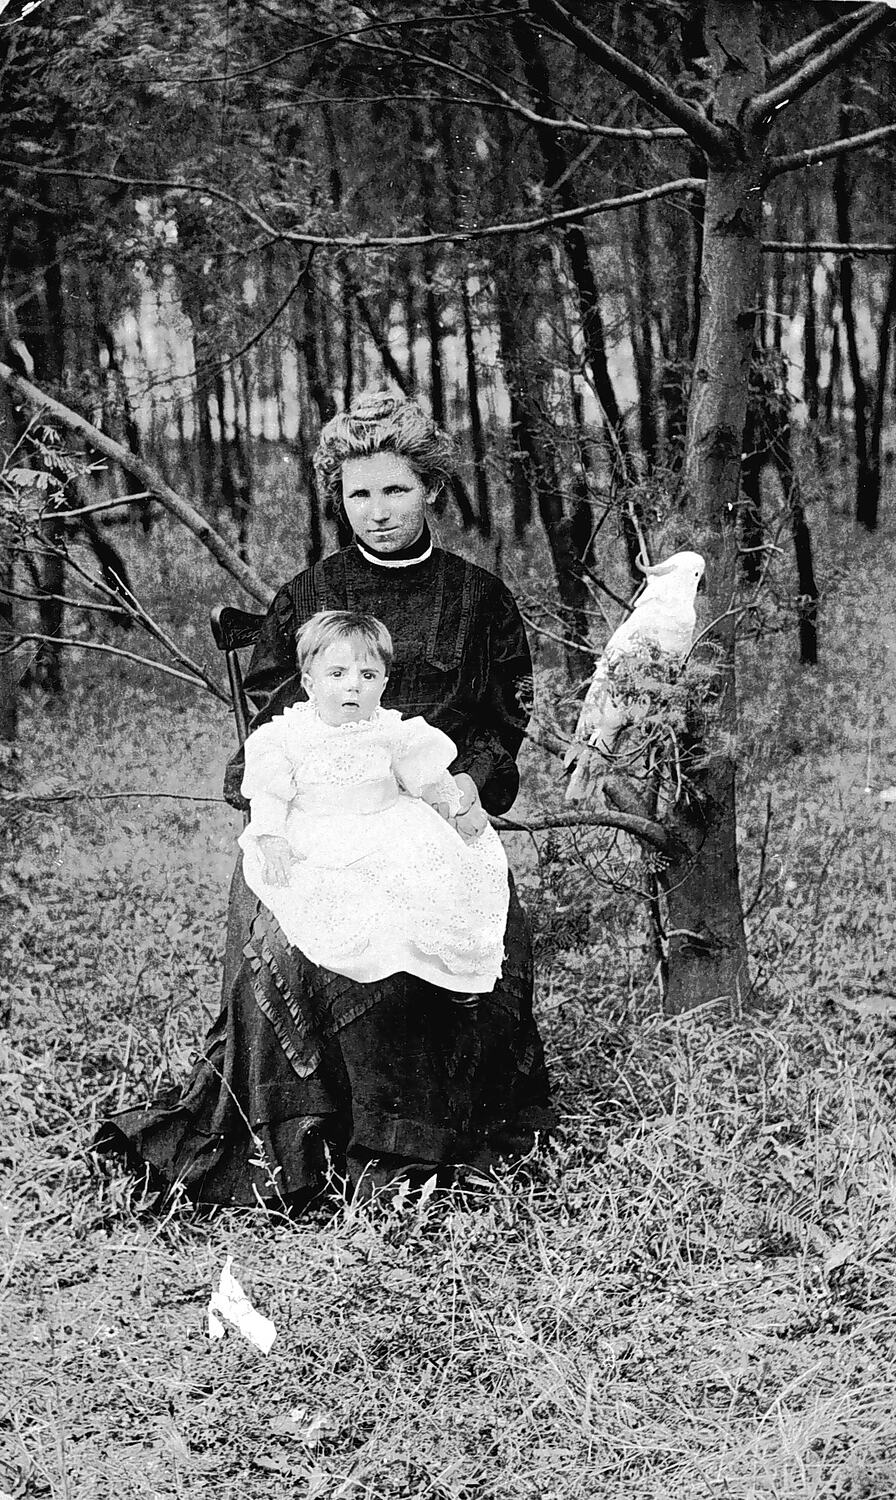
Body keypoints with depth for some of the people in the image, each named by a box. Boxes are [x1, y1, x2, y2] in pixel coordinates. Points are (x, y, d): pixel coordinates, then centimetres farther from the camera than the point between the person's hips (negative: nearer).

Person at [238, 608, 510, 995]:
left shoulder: (391, 731, 0)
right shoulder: (286, 736, -5)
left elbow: (429, 778, 13)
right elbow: (268, 794, -2)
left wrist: (464, 809, 6)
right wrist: (271, 839, -16)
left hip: (387, 829, 2)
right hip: (316, 843, -1)